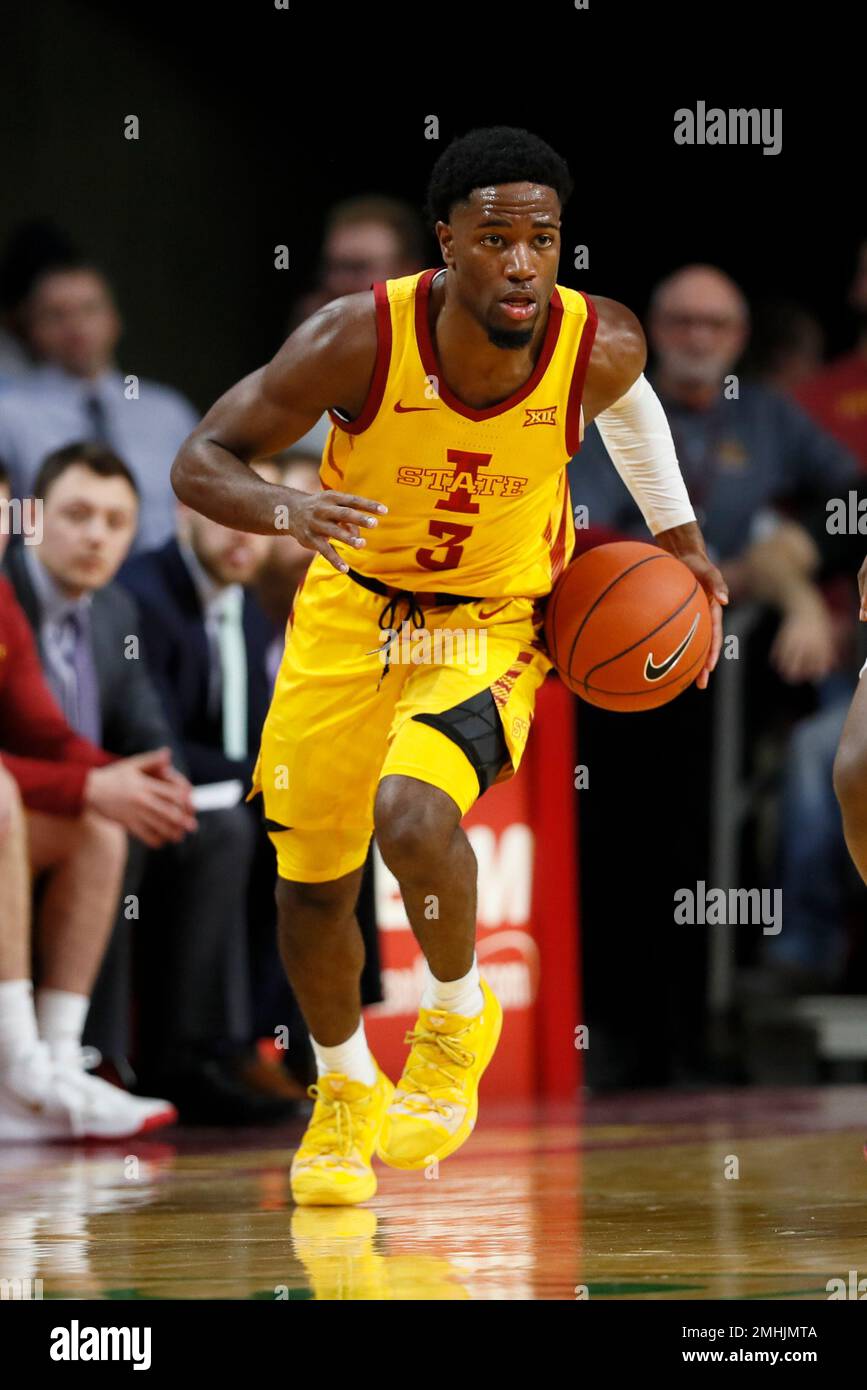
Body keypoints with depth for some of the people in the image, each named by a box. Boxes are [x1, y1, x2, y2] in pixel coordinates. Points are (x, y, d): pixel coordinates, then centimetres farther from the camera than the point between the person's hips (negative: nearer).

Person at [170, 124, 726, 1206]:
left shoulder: (600, 347, -22)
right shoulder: (361, 338, -27)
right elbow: (200, 463, -20)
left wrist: (677, 532, 11)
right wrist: (287, 513, -40)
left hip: (494, 622, -2)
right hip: (351, 605, 2)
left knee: (413, 812, -29)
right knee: (312, 882, 10)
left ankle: (457, 1021, 1)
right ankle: (346, 1093, 40)